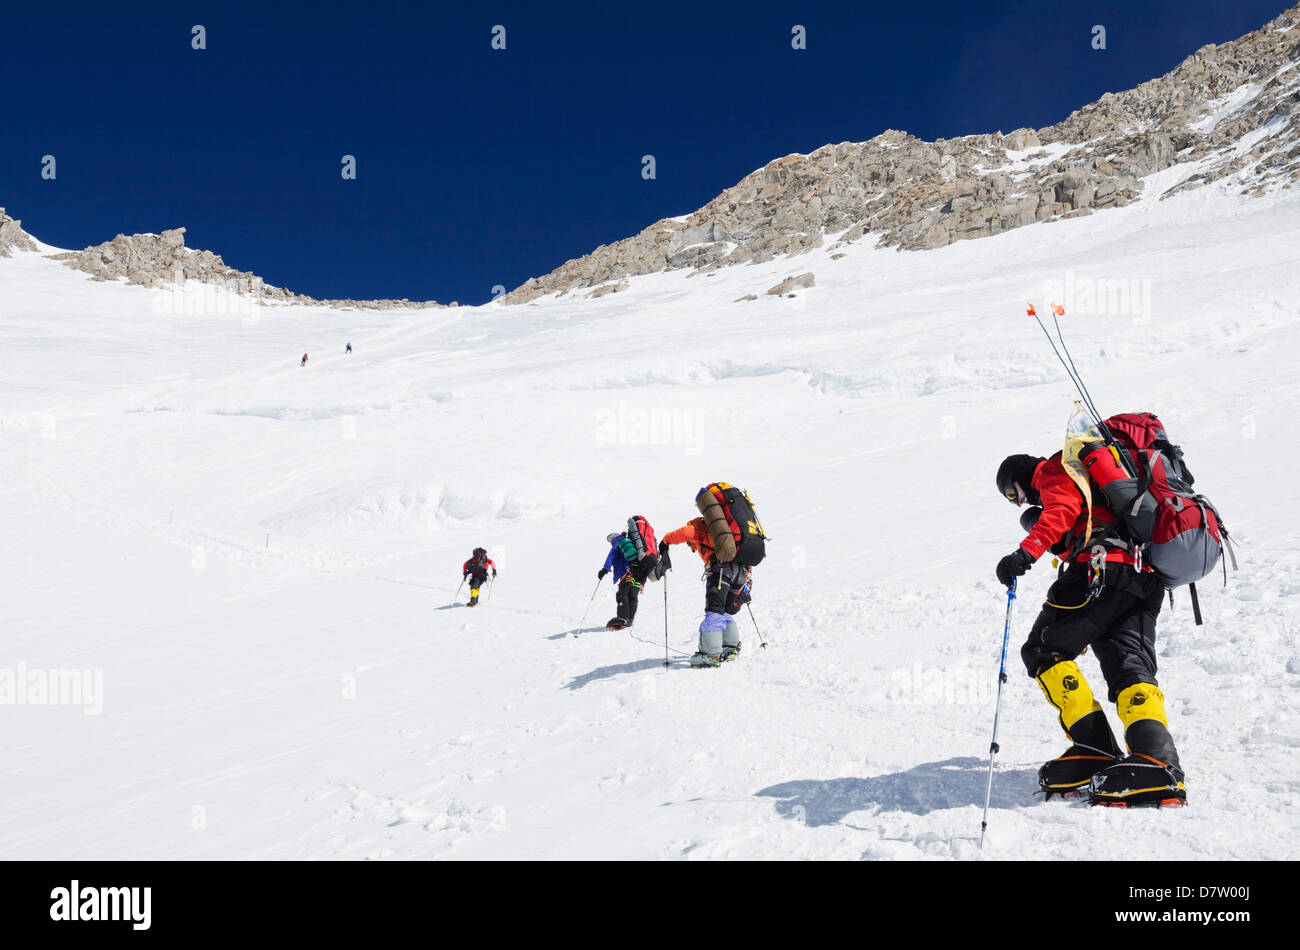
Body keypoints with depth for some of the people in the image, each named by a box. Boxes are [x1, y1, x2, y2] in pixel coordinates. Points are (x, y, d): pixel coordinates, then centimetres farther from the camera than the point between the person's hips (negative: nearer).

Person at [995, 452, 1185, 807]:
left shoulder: (1054, 470, 11)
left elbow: (1063, 510, -11)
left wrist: (1028, 550, -24)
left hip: (1103, 568, -9)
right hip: (1145, 580, 9)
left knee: (1043, 650, -1)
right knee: (1132, 671, 2)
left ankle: (1095, 748, -11)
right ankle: (1159, 760, -19)